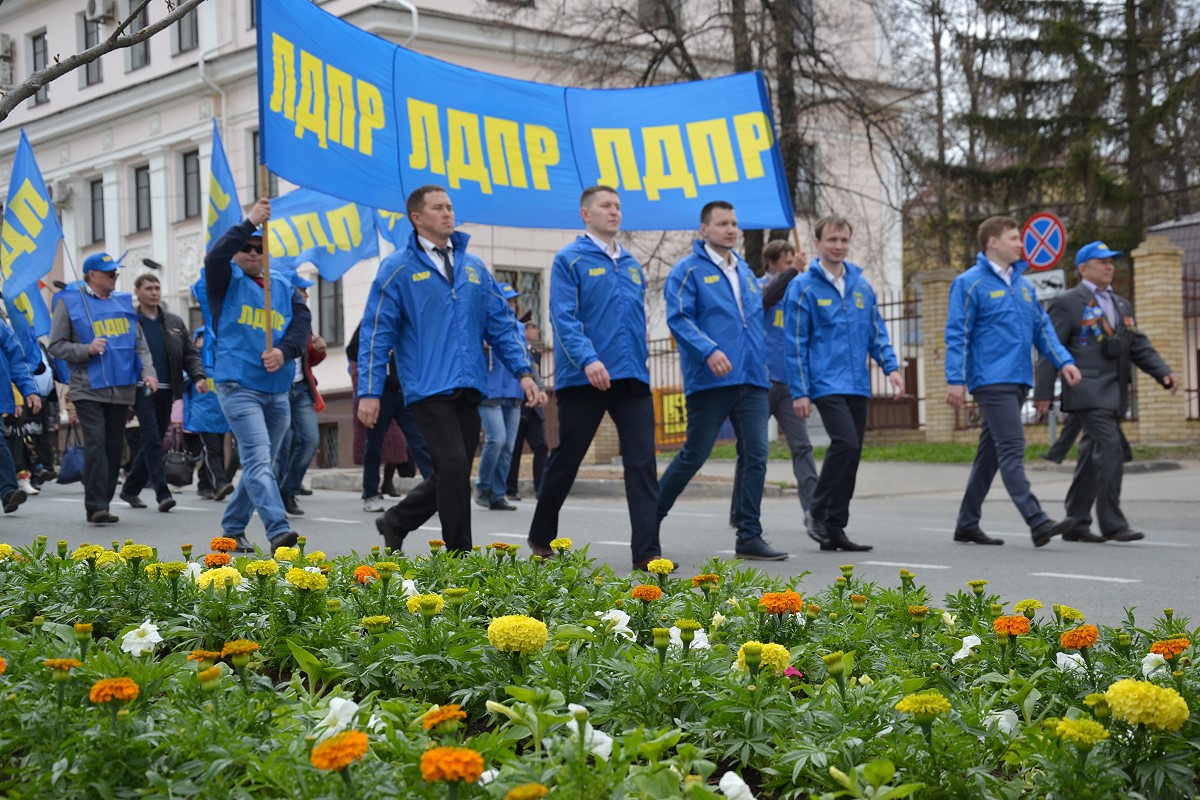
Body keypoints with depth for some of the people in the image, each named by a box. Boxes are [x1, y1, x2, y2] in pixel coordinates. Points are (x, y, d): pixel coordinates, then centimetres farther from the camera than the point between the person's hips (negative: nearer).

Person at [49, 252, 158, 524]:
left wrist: (148, 372, -2)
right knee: (96, 443, -14)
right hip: (88, 389, -4)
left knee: (114, 447, 7)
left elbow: (140, 344, 14)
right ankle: (95, 506, -12)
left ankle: (103, 504, 16)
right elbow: (56, 346, 0)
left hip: (122, 390, 5)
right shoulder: (70, 303, 1)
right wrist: (87, 350, -15)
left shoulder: (124, 302, 13)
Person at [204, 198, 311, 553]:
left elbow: (303, 324, 1)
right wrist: (249, 223, -22)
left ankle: (232, 529, 26)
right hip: (238, 386, -5)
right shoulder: (227, 281, 5)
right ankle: (279, 532, -27)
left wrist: (284, 351, -18)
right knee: (258, 460, -17)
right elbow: (215, 257, -18)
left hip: (277, 390, 6)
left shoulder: (284, 288, 15)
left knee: (259, 464, 12)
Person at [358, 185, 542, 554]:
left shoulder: (474, 268, 15)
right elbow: (375, 334, -2)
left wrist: (523, 372, 3)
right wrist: (369, 392, -8)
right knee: (453, 467, -14)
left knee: (453, 474, 8)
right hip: (428, 388, -6)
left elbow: (502, 325, 15)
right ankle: (460, 555, -3)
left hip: (469, 388, 6)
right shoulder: (398, 269, 0)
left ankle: (395, 522, 30)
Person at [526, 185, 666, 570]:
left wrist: (639, 364, 16)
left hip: (632, 379, 5)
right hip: (583, 379, -4)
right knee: (565, 460, 8)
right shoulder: (570, 260, -3)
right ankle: (541, 539, 27)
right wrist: (587, 358, -26)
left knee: (642, 462, -6)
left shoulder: (632, 265, 16)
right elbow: (563, 318, -13)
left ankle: (647, 551, -7)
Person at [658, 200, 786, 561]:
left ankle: (749, 536, 3)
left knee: (755, 456, -2)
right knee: (693, 456, 0)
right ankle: (649, 519, 17)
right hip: (710, 381, -6)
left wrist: (759, 361, 20)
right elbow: (678, 318, -14)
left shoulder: (745, 271, 19)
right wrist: (709, 351, -26)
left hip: (752, 381, 6)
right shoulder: (689, 270, -3)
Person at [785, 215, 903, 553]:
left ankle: (835, 528, 14)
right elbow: (796, 344, -4)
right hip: (826, 383, -6)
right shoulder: (804, 288, -3)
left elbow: (877, 331, 15)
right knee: (846, 443, -21)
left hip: (858, 385, 6)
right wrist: (799, 392, -8)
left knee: (851, 455, 6)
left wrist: (891, 366, -1)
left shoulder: (861, 284, 12)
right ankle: (819, 514, -5)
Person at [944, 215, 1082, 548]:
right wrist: (955, 380, -14)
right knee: (1012, 449, -14)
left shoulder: (1023, 284, 16)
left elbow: (1042, 328, 16)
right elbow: (957, 334, -8)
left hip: (1018, 381, 8)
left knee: (991, 452, 11)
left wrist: (1064, 361, 2)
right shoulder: (970, 283, -5)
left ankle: (967, 524, 19)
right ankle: (1038, 523, -20)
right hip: (991, 380, -8)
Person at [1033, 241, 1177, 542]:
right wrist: (1043, 392, -9)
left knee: (1093, 460, 9)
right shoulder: (1067, 303, -1)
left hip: (1114, 392, 7)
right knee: (1111, 450, -17)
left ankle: (1075, 524, 16)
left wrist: (1163, 372, 0)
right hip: (1088, 391, -7)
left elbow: (1139, 345, 17)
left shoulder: (1122, 305, 21)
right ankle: (1112, 524, -14)